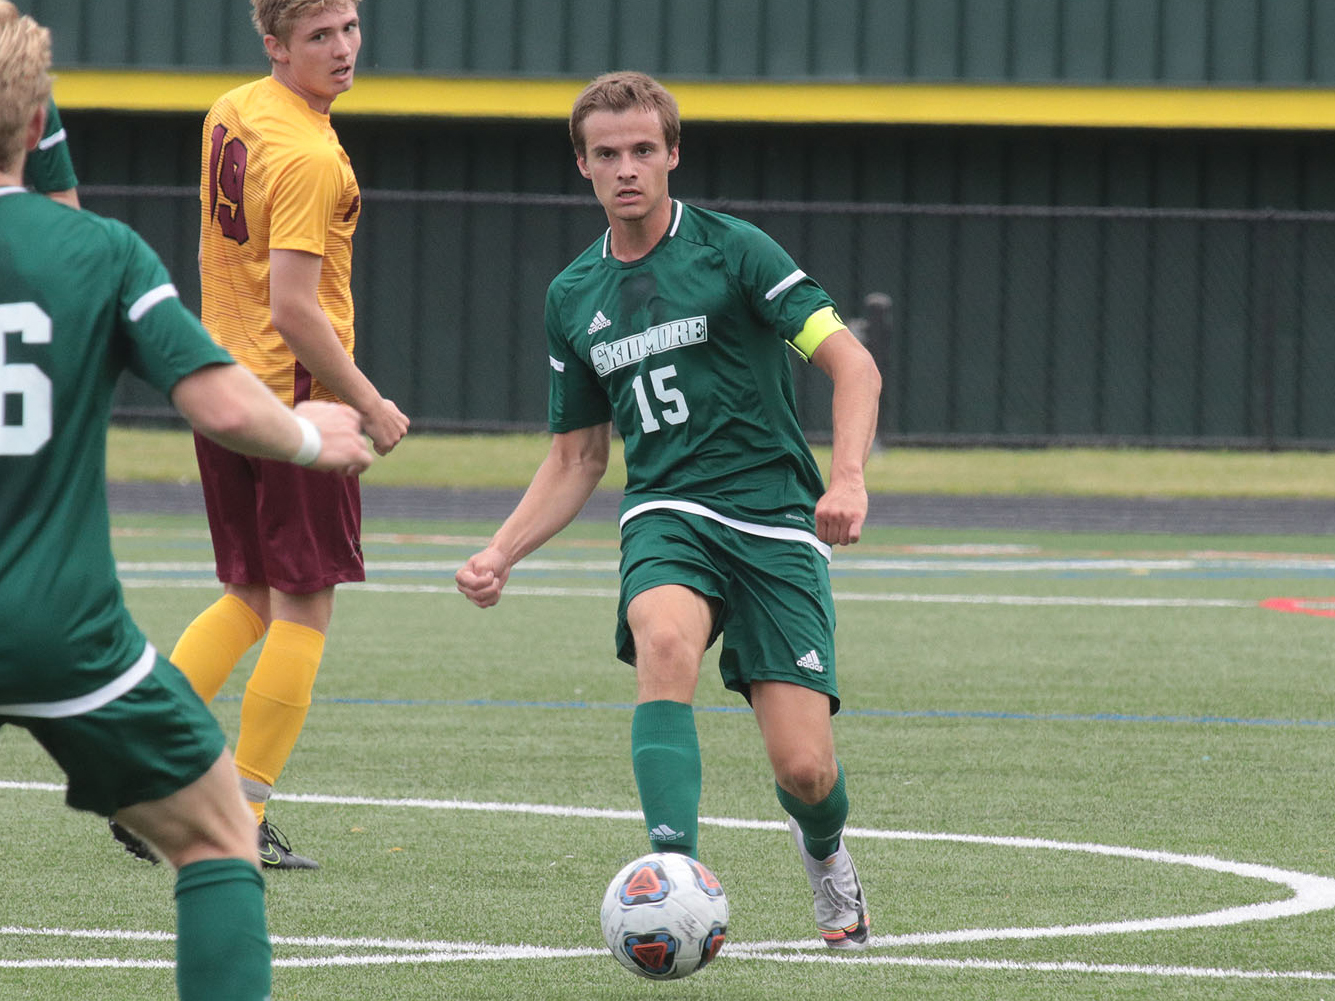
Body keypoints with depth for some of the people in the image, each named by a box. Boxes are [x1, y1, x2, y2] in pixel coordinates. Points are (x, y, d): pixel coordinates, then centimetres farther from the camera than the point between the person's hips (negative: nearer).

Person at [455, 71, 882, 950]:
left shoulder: (731, 250, -3)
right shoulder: (573, 297, 13)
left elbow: (853, 363, -7)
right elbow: (576, 458, 21)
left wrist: (849, 476, -24)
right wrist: (502, 554, 6)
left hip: (775, 520, -3)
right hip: (665, 513, 3)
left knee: (803, 768, -9)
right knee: (665, 642, -35)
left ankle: (826, 854, 29)